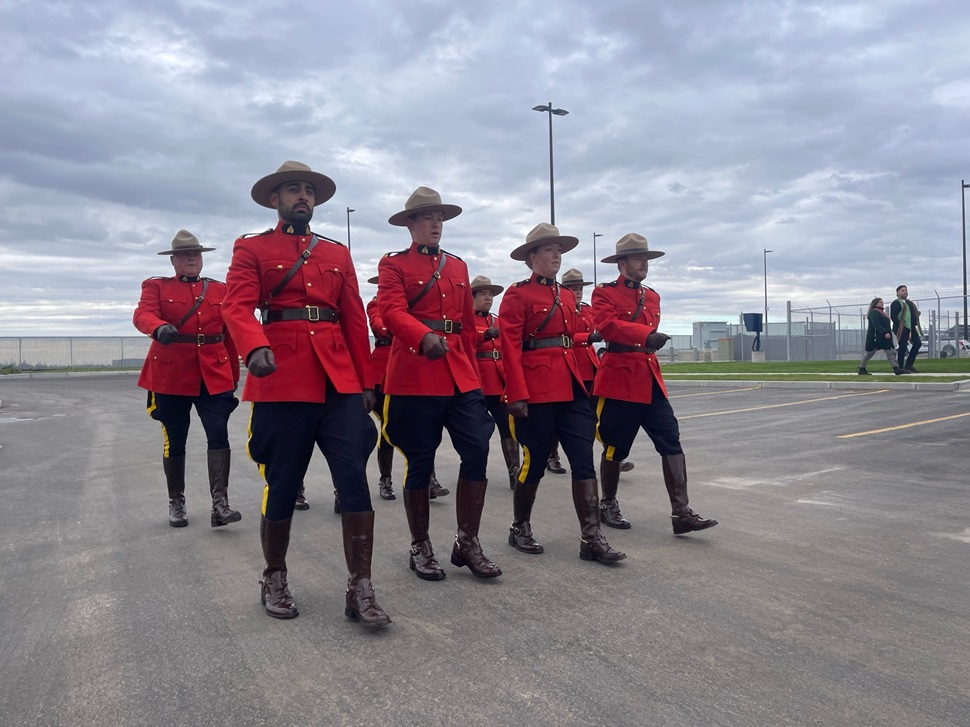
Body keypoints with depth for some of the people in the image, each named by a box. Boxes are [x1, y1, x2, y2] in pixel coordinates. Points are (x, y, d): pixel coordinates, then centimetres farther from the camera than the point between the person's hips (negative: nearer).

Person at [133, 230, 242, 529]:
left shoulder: (220, 289, 12)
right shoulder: (156, 286, 5)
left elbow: (231, 334, 13)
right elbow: (142, 315, -14)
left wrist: (234, 376, 11)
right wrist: (160, 328, -38)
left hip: (214, 376, 1)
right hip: (171, 376, -1)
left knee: (219, 435, -11)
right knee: (174, 441, 8)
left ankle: (220, 504, -11)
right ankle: (176, 503, 23)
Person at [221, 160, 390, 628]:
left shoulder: (338, 254, 17)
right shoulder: (251, 249, 7)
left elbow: (355, 319, 14)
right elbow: (238, 306, -9)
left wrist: (364, 382, 9)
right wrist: (256, 348, -30)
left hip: (339, 380, 3)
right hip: (282, 379, -3)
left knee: (354, 478, -5)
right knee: (282, 484, 6)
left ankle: (360, 589, 3)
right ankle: (274, 579, 27)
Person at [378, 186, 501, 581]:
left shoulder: (458, 265, 19)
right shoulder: (393, 264, 3)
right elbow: (392, 311, -16)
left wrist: (471, 368, 16)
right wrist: (426, 338, -34)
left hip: (460, 374, 5)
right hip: (414, 373, -4)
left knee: (477, 450, -6)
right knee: (420, 461, 2)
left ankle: (468, 542, 10)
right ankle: (420, 547, 19)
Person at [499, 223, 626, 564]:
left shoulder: (568, 295, 17)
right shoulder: (517, 294, -4)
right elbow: (510, 347, -11)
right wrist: (517, 395, -18)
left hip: (571, 388, 6)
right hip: (537, 389, -6)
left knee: (584, 460, 0)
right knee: (535, 462, 3)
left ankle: (592, 538, 3)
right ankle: (520, 529, 23)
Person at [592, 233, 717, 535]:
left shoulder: (652, 296, 16)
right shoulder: (604, 293, -5)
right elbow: (607, 324, -24)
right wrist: (646, 335, -35)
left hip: (650, 380, 6)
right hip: (619, 379, -6)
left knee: (672, 443, -4)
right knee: (616, 449, 5)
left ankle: (681, 513, -2)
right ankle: (608, 505, 24)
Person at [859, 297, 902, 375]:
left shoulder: (881, 312, 19)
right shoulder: (874, 312, -13)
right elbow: (876, 324, -25)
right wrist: (885, 333, -32)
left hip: (884, 338, 10)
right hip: (875, 337, -10)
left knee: (890, 353, 1)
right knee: (869, 353, -2)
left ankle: (895, 369, -3)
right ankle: (861, 369, 7)